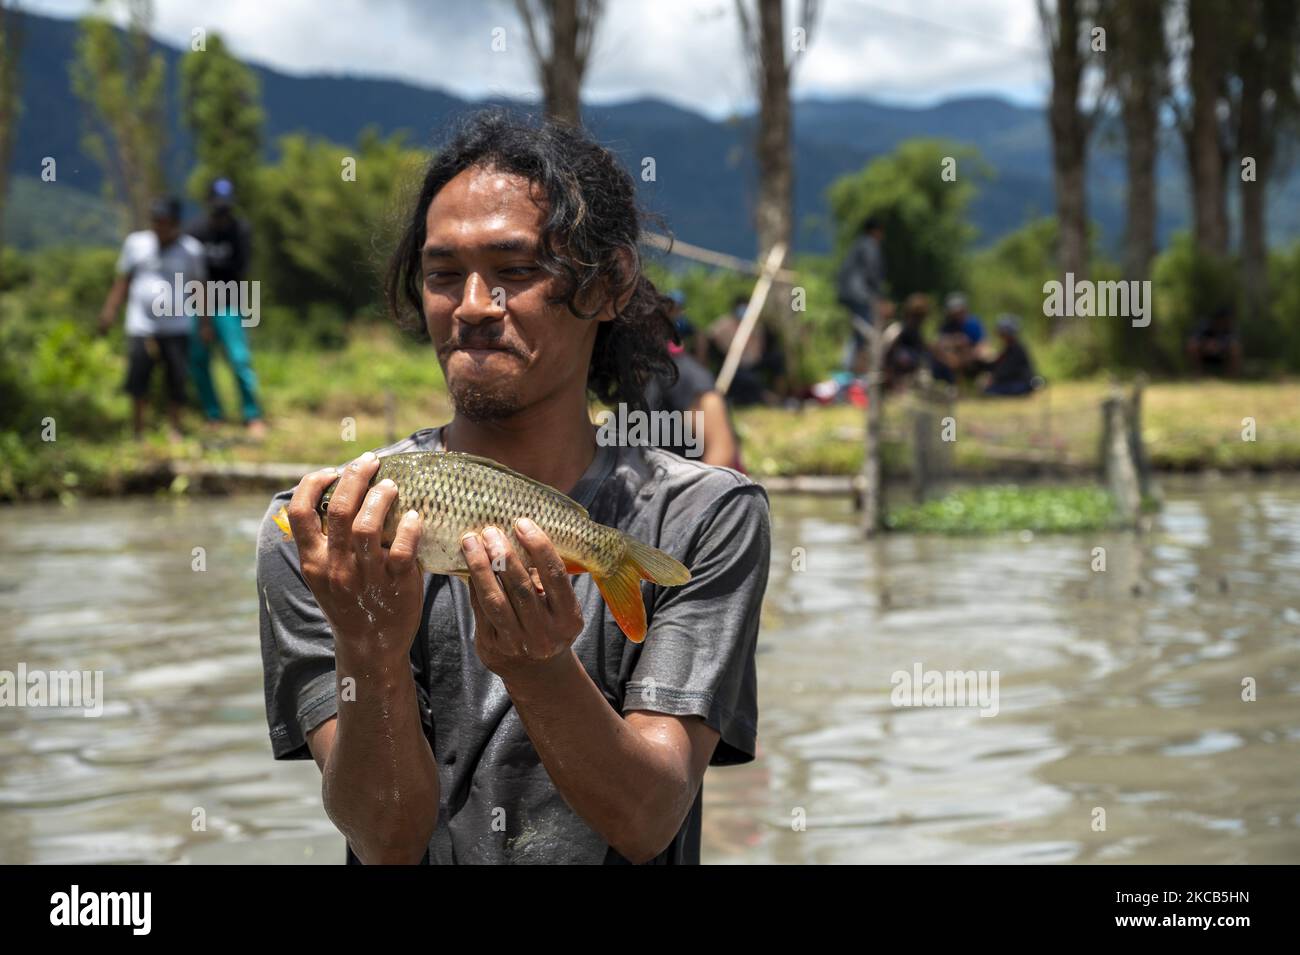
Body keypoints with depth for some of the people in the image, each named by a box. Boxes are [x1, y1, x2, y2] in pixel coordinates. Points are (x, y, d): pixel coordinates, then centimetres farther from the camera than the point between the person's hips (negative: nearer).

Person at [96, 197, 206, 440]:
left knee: (176, 381, -1)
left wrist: (204, 322, 7)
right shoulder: (136, 243, 4)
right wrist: (109, 311, 5)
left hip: (176, 329, 0)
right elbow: (122, 281, 10)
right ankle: (138, 432, 8)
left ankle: (174, 430, 13)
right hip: (141, 327, 0)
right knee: (137, 382, -4)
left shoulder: (191, 249, 2)